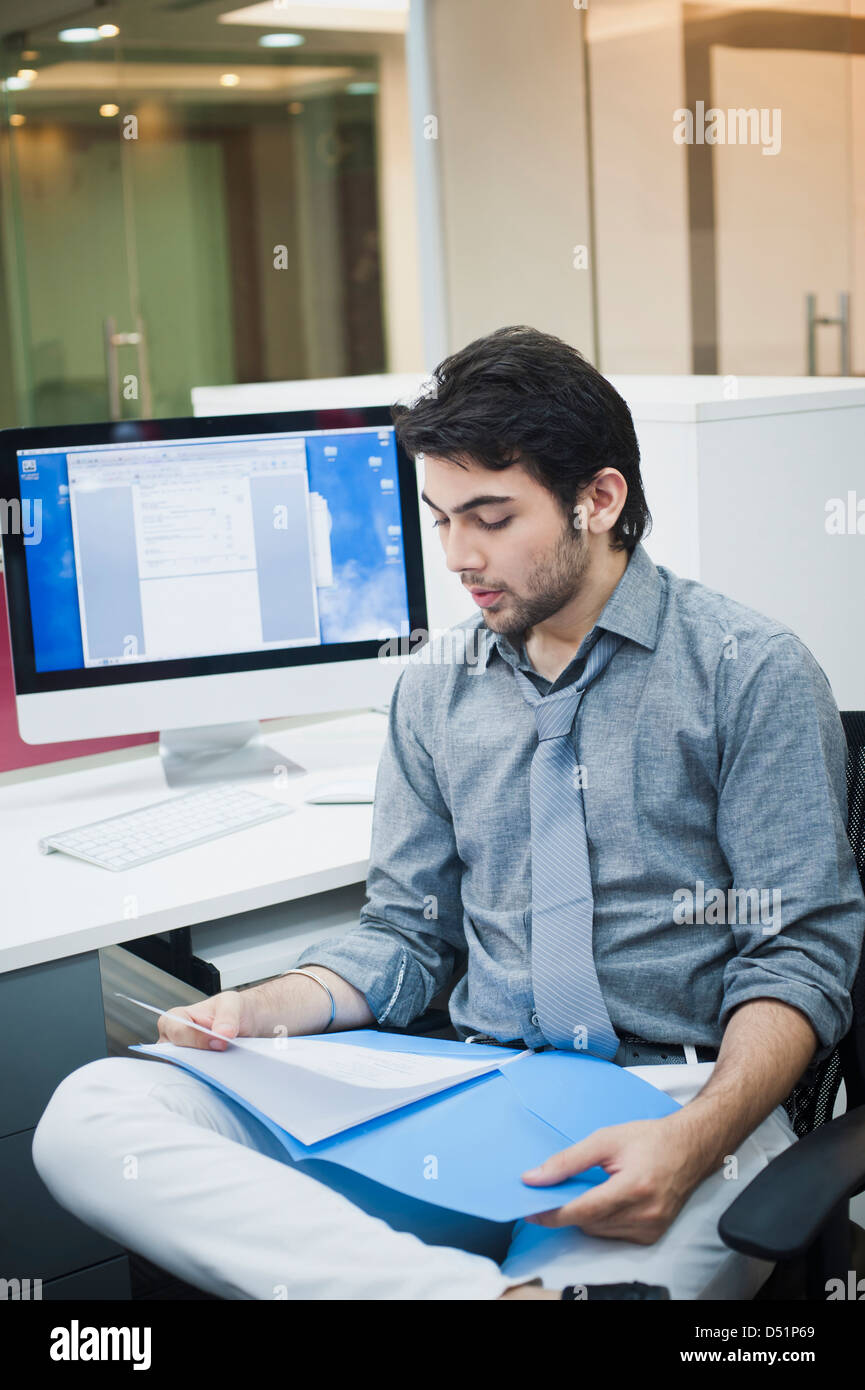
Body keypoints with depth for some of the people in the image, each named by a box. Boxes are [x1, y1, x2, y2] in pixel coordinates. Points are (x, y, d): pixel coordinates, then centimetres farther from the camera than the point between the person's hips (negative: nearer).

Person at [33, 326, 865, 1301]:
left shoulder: (751, 671, 0)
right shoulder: (437, 684, 14)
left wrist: (692, 1142, -22)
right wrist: (267, 1009, -3)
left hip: (685, 1096, -6)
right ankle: (491, 1288, -33)